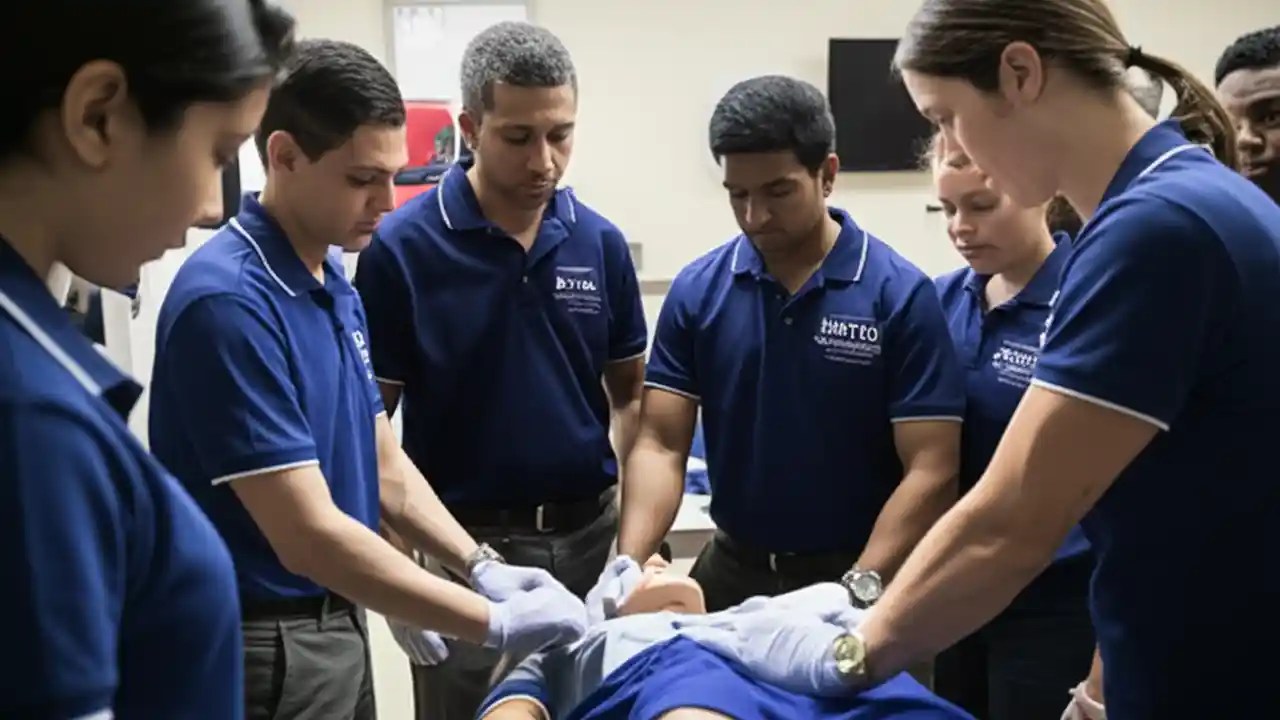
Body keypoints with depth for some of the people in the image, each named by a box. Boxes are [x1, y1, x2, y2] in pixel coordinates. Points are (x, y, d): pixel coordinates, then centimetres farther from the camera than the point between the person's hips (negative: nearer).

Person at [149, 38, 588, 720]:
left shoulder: (334, 283, 4)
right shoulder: (227, 302, -24)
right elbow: (307, 536, -26)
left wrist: (482, 567, -3)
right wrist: (497, 623, -23)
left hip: (339, 627, 8)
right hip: (264, 648, -8)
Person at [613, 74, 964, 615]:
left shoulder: (901, 294, -12)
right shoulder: (696, 290, -3)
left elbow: (931, 472, -14)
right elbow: (661, 443, -5)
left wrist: (858, 591, -25)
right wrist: (629, 564, -20)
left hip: (854, 578, -3)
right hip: (731, 571, 3)